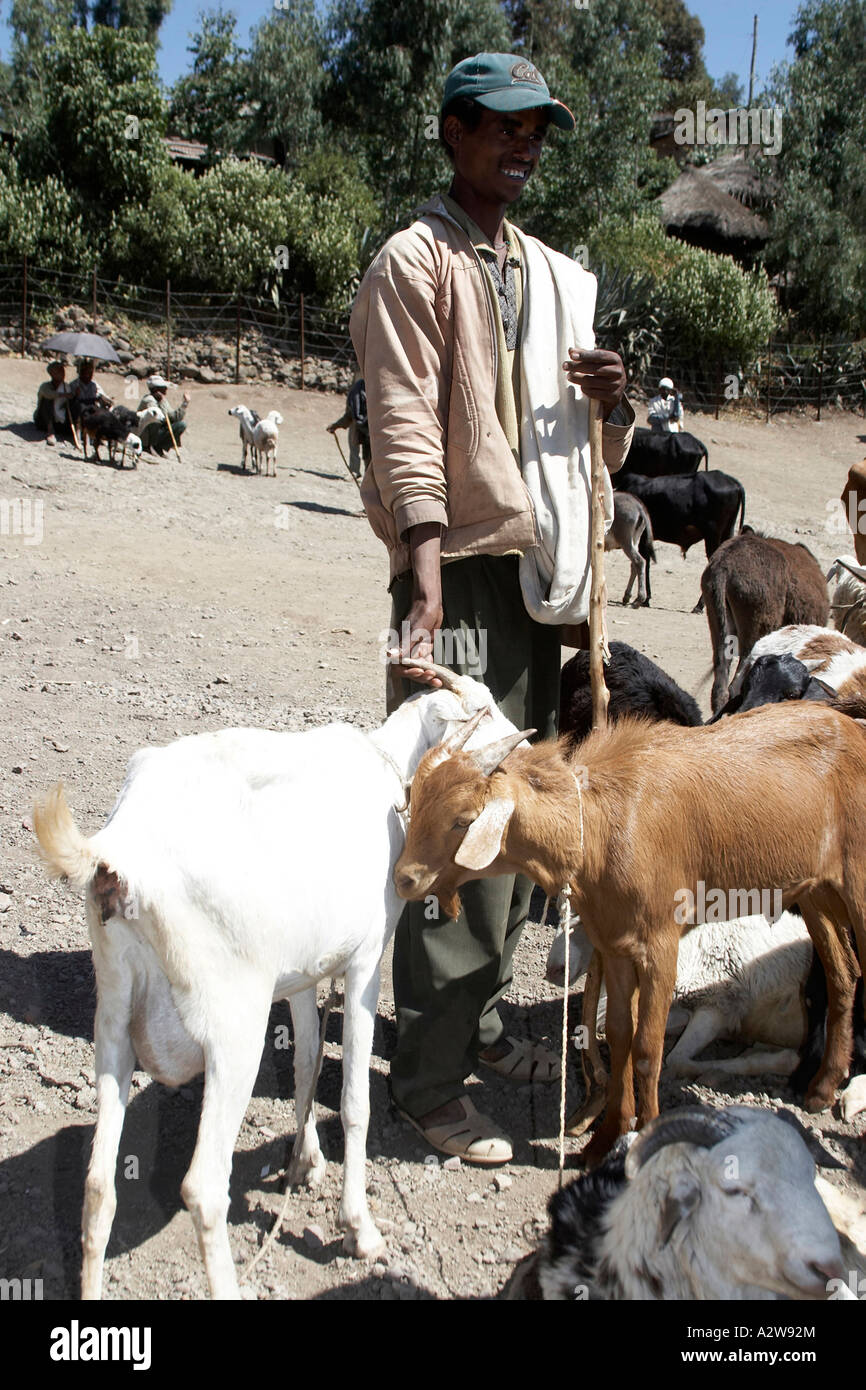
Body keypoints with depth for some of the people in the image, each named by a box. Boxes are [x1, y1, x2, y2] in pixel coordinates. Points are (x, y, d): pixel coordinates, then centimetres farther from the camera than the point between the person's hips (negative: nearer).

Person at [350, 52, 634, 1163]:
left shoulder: (552, 275, 21)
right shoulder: (415, 262, -2)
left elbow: (593, 452, 23)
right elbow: (407, 434, -13)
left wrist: (612, 404, -1)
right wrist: (428, 595, -23)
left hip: (538, 572, 8)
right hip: (461, 571, -8)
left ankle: (477, 1026, 27)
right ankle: (429, 1083, 3)